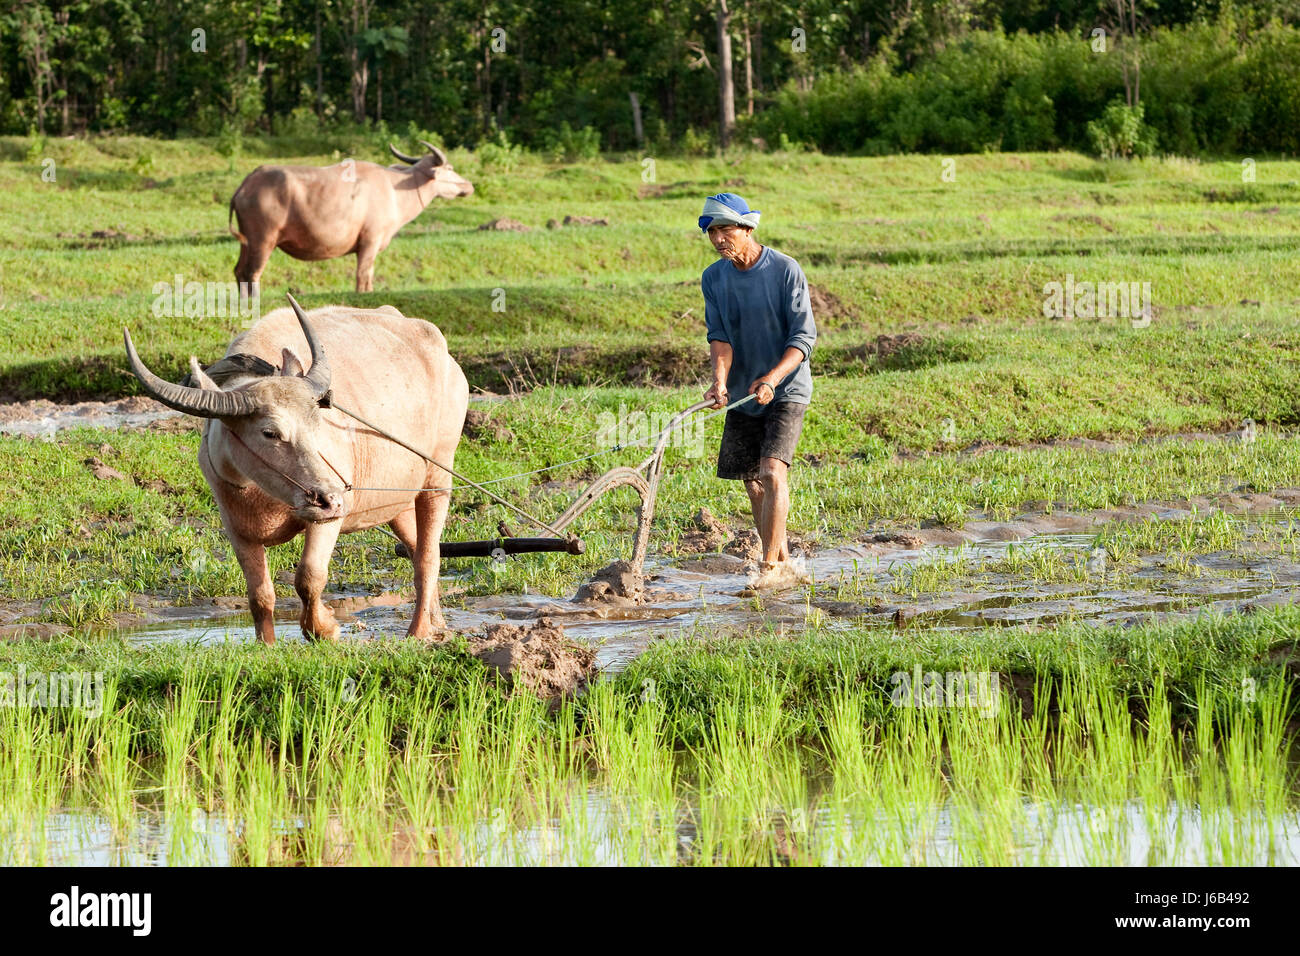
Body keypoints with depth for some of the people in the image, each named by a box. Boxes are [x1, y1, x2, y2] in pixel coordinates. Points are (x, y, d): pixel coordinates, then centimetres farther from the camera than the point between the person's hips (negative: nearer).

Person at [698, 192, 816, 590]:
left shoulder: (785, 270, -12)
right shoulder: (712, 278, 1)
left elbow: (804, 337, -14)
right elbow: (719, 336, -4)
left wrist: (772, 379, -29)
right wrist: (720, 381, -24)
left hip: (786, 389, -5)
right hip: (742, 394, 5)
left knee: (772, 472, -20)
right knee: (753, 485, 7)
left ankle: (770, 566, -17)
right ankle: (786, 565, 20)